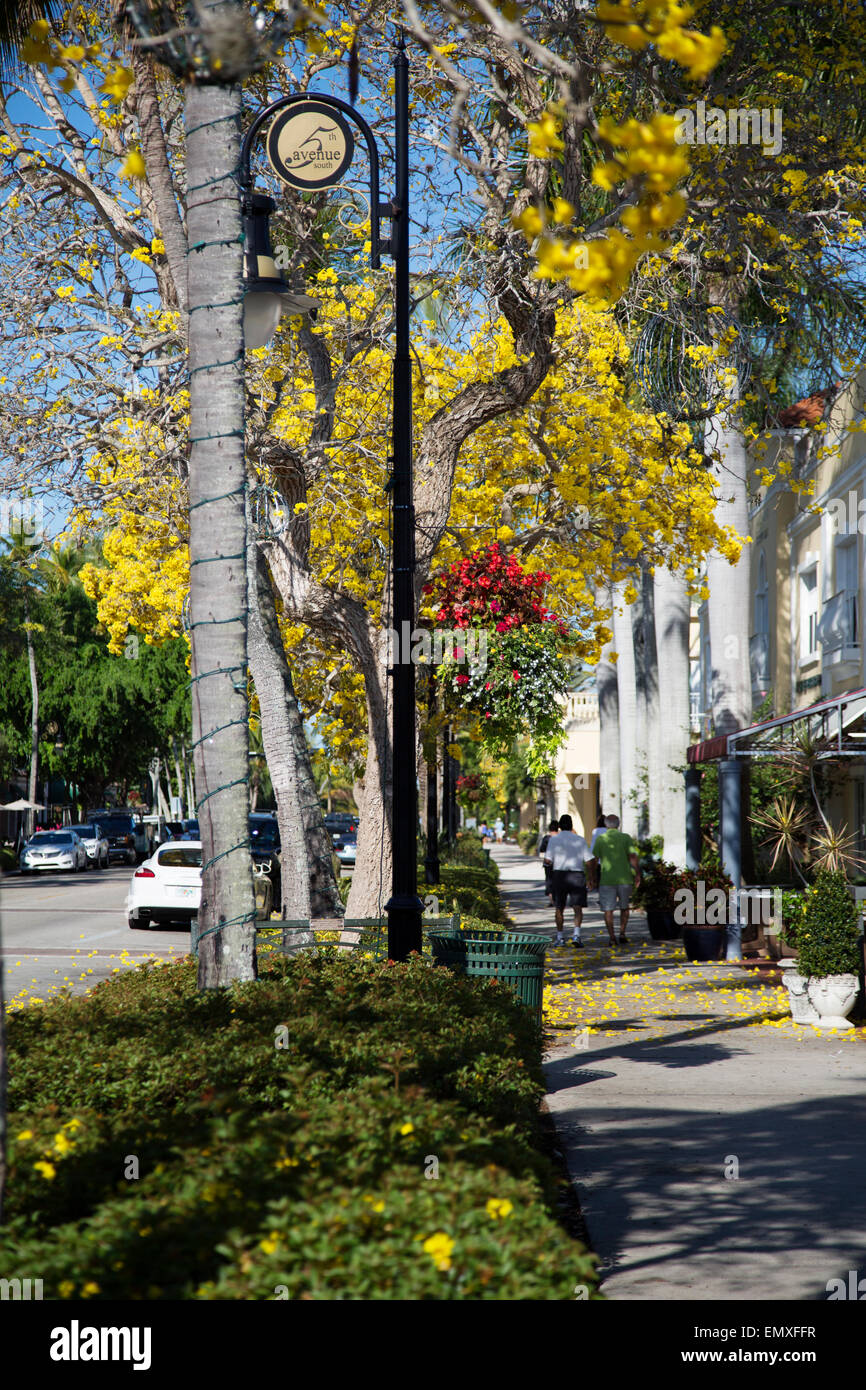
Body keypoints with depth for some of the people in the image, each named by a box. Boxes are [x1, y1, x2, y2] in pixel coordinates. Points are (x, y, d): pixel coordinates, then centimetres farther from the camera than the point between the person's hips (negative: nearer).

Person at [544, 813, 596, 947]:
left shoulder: (554, 839, 0)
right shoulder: (580, 840, 4)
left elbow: (548, 860, -5)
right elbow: (589, 861, 1)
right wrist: (591, 879, 9)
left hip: (558, 874, 0)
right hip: (577, 875, 0)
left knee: (559, 908, 11)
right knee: (578, 908, 0)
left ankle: (560, 937, 15)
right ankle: (576, 934, -17)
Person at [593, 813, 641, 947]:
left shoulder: (600, 839, 1)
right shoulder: (626, 838, 0)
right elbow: (633, 857, -8)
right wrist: (637, 874, -2)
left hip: (607, 880, -1)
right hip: (625, 878, 1)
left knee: (608, 910, 4)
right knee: (624, 907, 18)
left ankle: (612, 938, 0)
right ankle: (622, 933, 7)